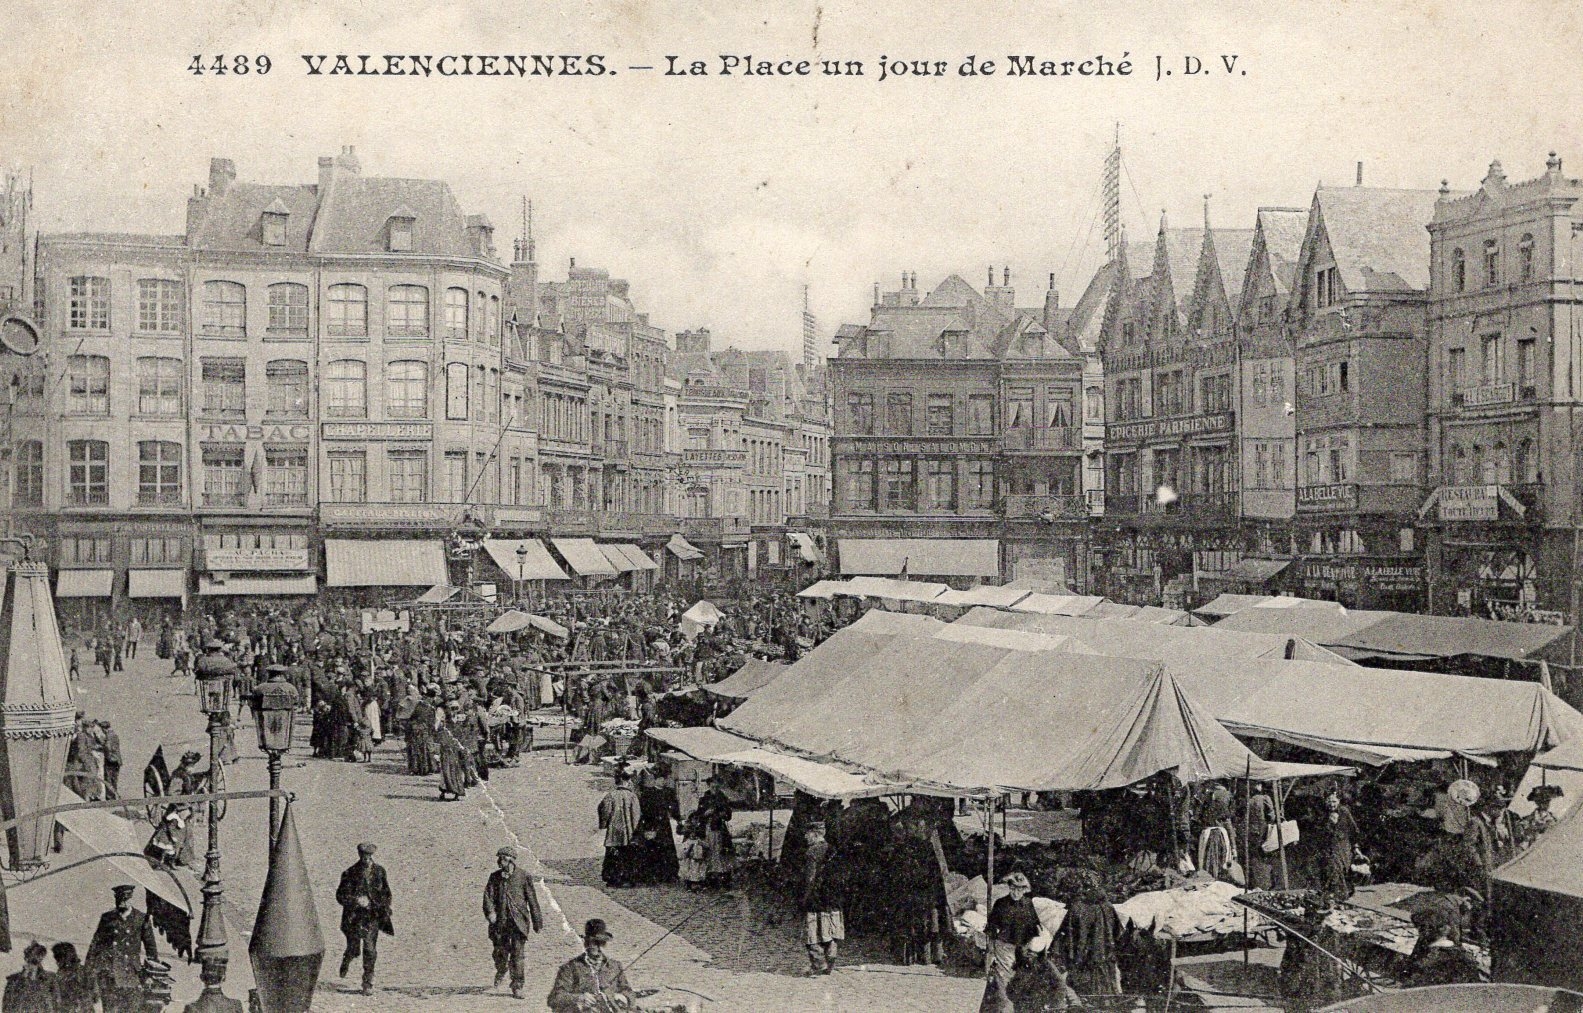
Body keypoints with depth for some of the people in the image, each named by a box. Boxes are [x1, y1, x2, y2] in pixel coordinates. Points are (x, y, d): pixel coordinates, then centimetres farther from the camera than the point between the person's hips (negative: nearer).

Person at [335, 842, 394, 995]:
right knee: (353, 949, 7)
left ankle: (368, 983, 5)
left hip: (373, 916, 1)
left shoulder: (379, 871, 3)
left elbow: (386, 892, 16)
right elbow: (340, 896, -7)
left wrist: (385, 909, 11)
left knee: (370, 950, -5)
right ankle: (346, 961, 44)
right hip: (354, 917, -1)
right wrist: (356, 901, -21)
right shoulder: (350, 873, -8)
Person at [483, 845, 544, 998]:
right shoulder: (495, 877, 7)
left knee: (517, 952, -7)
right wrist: (490, 912, -21)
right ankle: (501, 972, 41)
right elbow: (488, 895, -2)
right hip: (500, 921, 3)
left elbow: (532, 900, 3)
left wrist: (538, 923, 4)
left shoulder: (523, 876, -1)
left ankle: (517, 986, 0)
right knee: (500, 951, 9)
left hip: (518, 921, -3)